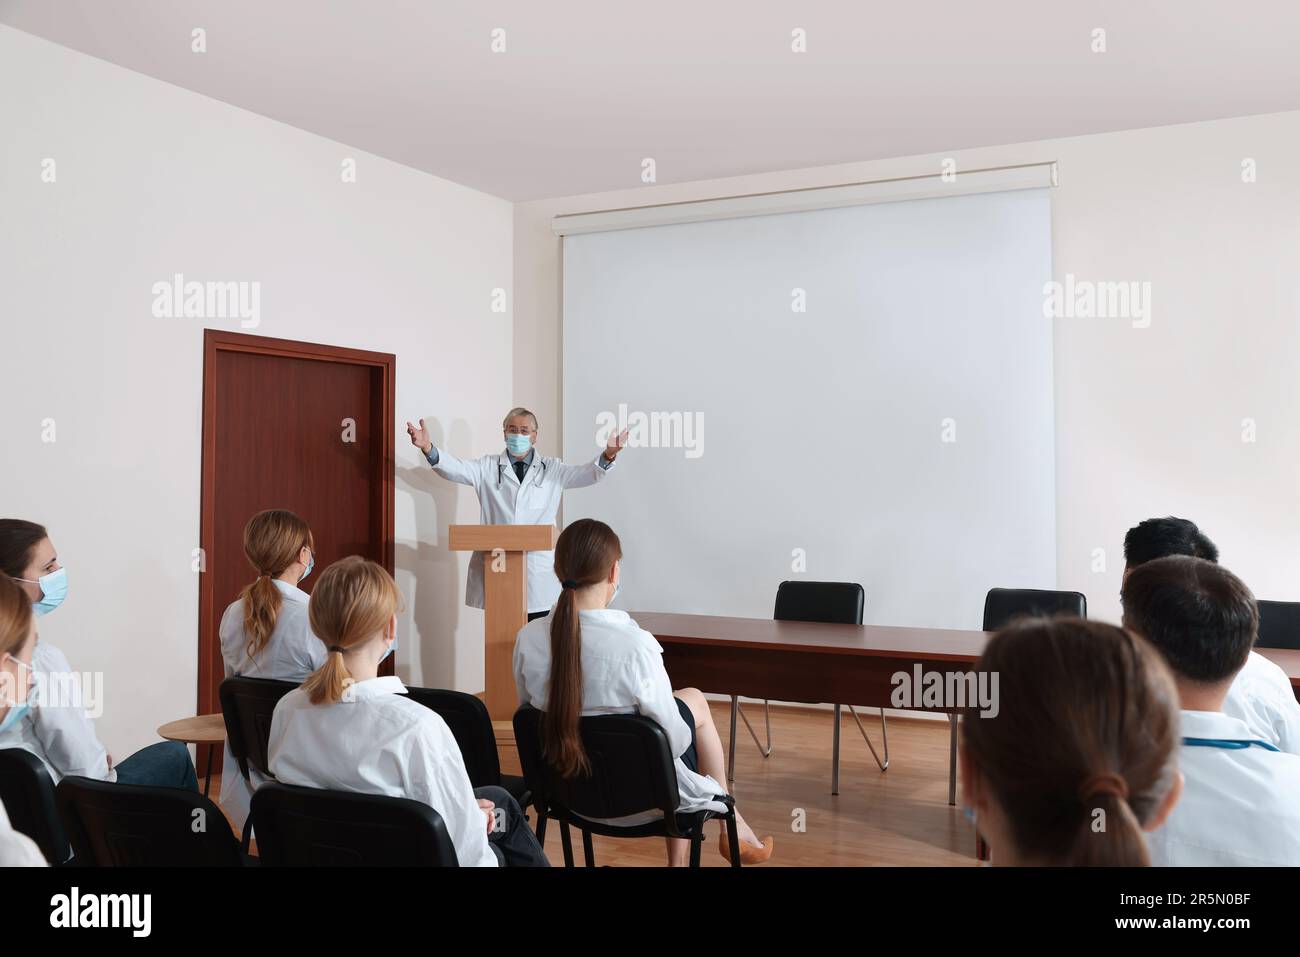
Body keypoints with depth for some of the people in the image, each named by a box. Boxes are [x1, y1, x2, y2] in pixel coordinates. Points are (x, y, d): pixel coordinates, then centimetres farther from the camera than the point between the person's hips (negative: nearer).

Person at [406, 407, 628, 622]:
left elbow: (587, 474, -2)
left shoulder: (552, 470, 11)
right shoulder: (488, 467, 11)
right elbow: (456, 468, -3)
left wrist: (607, 456, -24)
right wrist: (428, 448, -23)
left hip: (538, 573, 0)